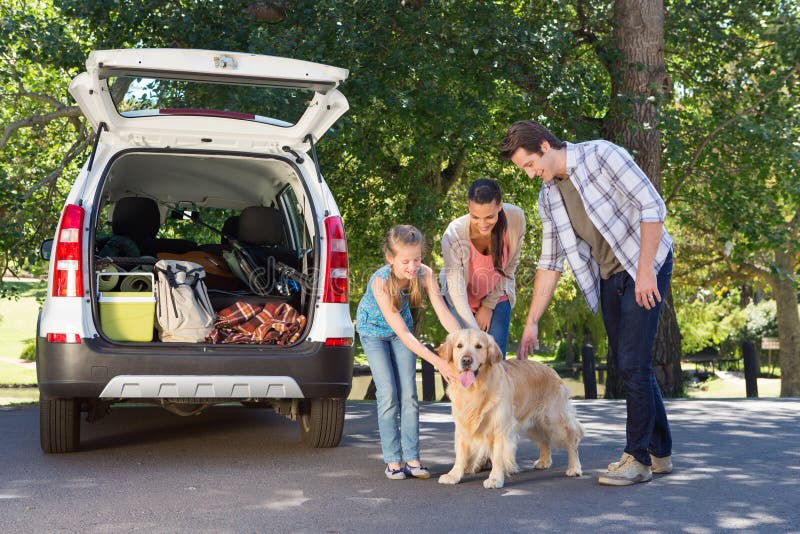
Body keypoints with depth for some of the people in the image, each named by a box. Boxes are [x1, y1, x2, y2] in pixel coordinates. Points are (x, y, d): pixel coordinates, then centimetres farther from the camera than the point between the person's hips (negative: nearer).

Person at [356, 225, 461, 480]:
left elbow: (444, 314, -26)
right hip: (374, 330, -3)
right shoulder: (381, 282, -37)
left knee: (409, 394, -3)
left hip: (402, 330, 4)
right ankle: (393, 461, -2)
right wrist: (437, 361, -44)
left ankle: (412, 459, 0)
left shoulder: (424, 274, -26)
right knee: (388, 394, -8)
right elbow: (402, 332, -38)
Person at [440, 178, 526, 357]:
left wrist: (489, 305, -6)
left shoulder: (516, 218, -25)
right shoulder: (453, 235, -33)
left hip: (497, 297, 2)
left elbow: (510, 266, -8)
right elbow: (457, 291, -33)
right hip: (462, 301, -2)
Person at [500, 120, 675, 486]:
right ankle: (659, 452, 21)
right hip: (609, 277, 8)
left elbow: (652, 206, -18)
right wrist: (531, 323, 6)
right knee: (624, 363, 9)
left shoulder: (601, 155, -15)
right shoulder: (548, 196, 6)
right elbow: (550, 262, 10)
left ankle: (638, 458, -4)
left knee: (633, 362, -12)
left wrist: (645, 271, -23)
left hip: (646, 266, -8)